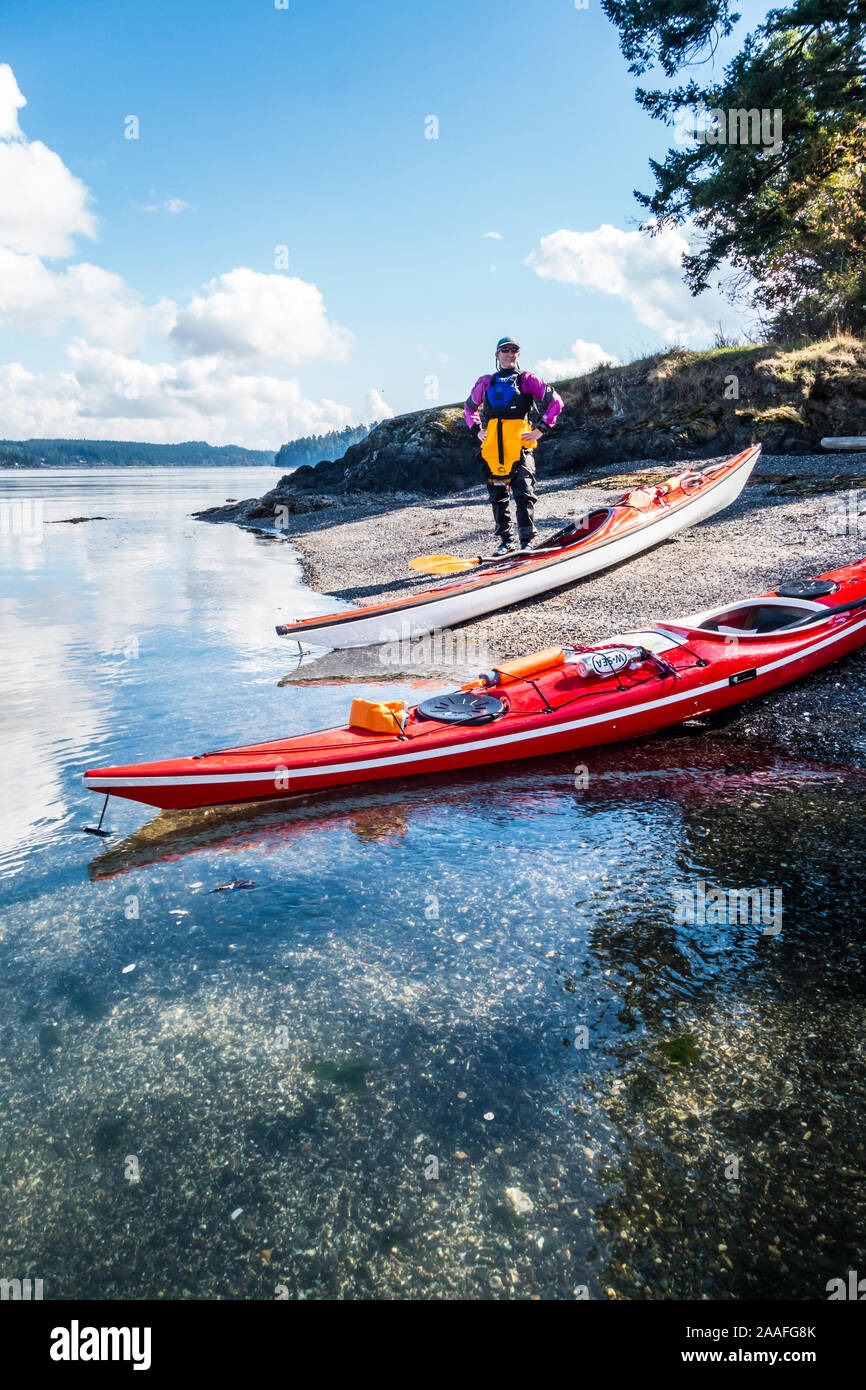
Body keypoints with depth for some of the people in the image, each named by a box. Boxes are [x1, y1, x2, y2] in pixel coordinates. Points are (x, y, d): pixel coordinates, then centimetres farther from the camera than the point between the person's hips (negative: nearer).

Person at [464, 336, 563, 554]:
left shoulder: (527, 380, 6)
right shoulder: (485, 383, 15)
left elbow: (556, 401, 5)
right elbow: (469, 407, 31)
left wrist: (541, 429, -1)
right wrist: (477, 431, 15)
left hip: (520, 448, -3)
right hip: (492, 450, 4)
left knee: (523, 494, -10)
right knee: (498, 497, 7)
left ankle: (527, 541, -5)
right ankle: (505, 540, 17)